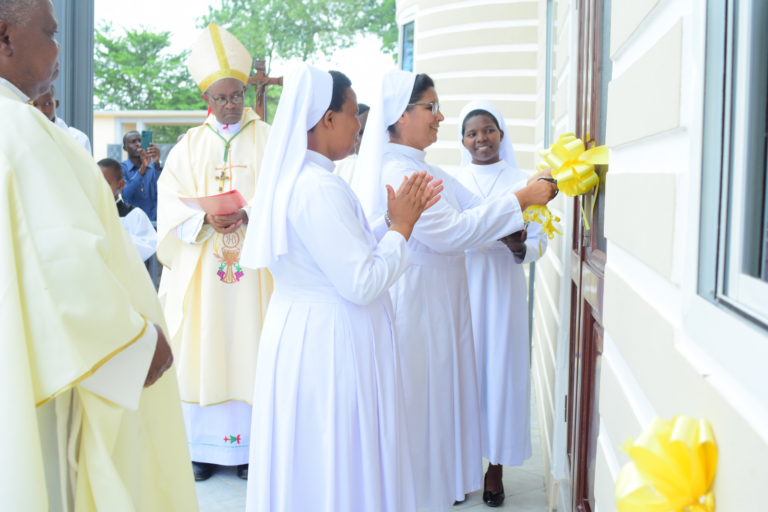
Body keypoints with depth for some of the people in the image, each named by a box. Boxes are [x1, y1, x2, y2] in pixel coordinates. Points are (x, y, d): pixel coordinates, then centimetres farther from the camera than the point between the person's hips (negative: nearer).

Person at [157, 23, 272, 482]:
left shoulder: (269, 140, 6)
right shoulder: (190, 146, 11)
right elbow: (171, 202, 3)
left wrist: (249, 215, -20)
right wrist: (205, 220, -16)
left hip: (253, 266, -1)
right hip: (200, 266, 2)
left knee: (248, 345, -1)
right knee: (202, 348, 1)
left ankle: (251, 444, 8)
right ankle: (204, 445, 10)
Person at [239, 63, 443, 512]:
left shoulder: (294, 177, 9)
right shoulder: (318, 188, -23)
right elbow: (363, 283, -24)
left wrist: (396, 221, 9)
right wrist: (402, 225, -11)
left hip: (302, 331, 10)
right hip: (329, 341, -10)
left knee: (307, 462, 21)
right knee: (335, 463, 4)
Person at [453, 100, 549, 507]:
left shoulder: (521, 181, 4)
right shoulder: (452, 182, 8)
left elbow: (539, 241, 2)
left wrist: (520, 248, -19)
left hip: (503, 287, -1)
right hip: (460, 287, 1)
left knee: (500, 369, 1)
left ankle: (495, 468, 14)